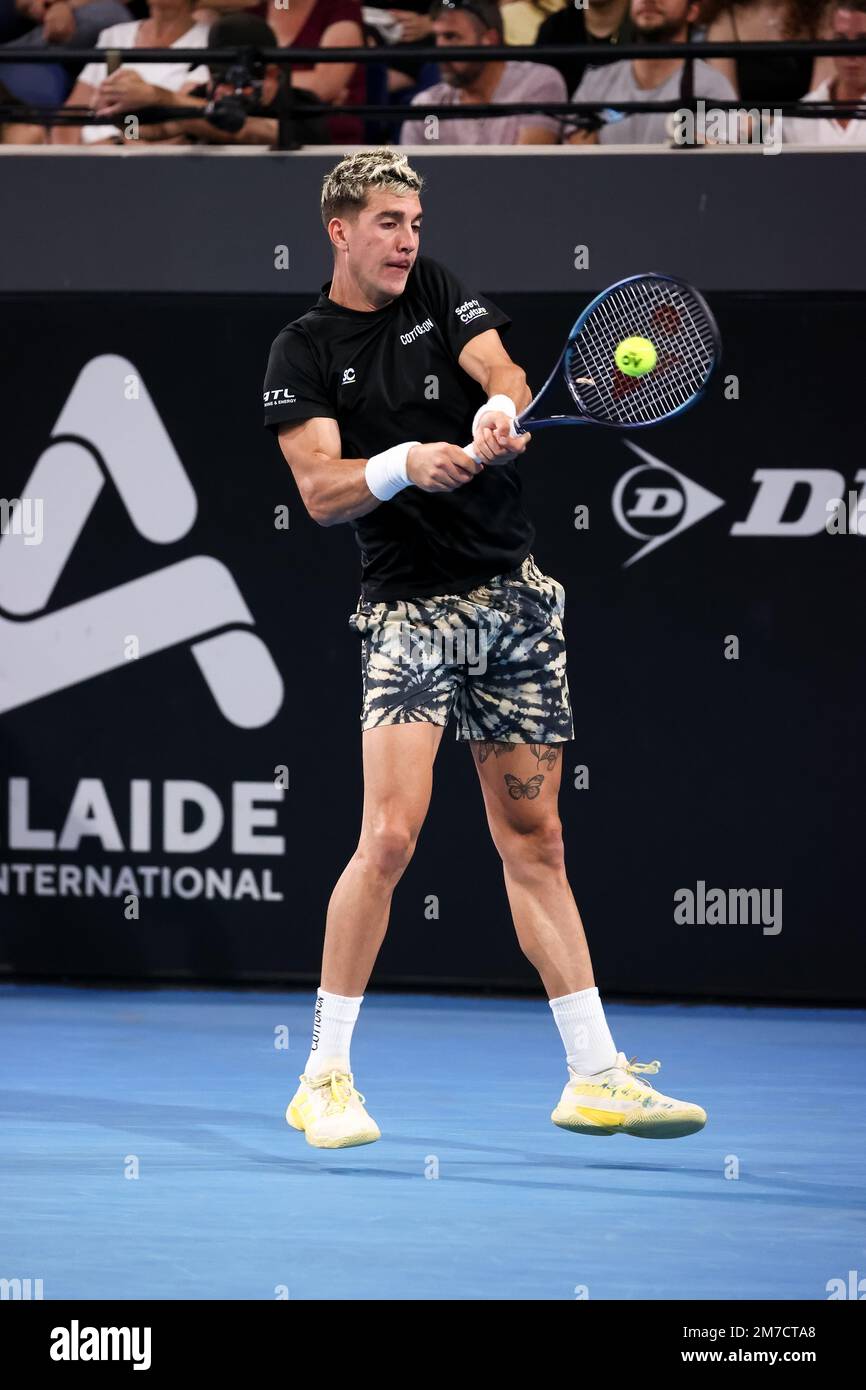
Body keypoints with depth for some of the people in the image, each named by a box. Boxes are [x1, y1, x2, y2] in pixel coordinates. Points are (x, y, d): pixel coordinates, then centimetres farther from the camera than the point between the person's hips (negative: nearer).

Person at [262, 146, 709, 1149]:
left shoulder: (438, 293, 10)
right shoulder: (303, 352, -2)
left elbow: (500, 370, -6)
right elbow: (320, 490, -12)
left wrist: (498, 410, -29)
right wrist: (405, 465, -29)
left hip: (516, 596, 5)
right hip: (409, 608, -5)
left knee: (535, 844, 8)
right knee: (391, 835, -17)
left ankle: (595, 1076, 11)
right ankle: (324, 1076, -7)